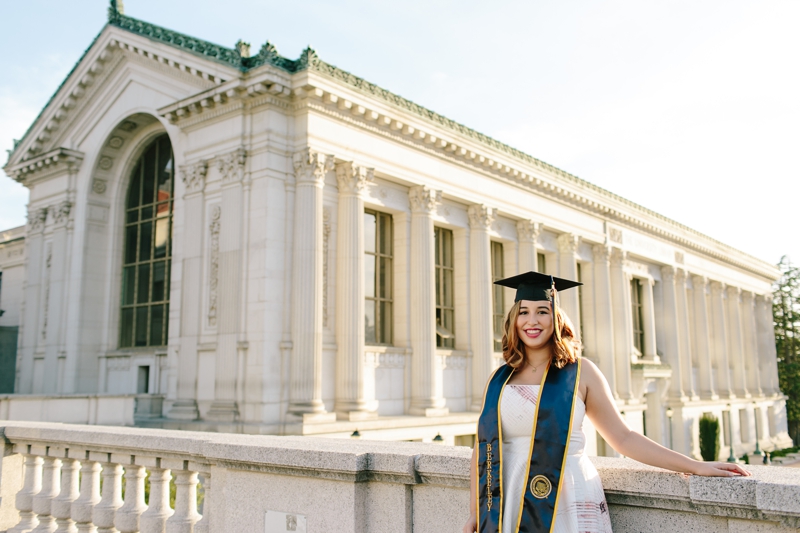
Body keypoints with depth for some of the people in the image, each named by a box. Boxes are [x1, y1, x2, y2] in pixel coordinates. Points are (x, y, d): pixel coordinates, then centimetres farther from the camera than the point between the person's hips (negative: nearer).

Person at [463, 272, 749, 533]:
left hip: (567, 504, -2)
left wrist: (696, 466, -6)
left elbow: (623, 437, -2)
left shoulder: (580, 372, -1)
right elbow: (483, 447, 8)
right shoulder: (498, 380, 5)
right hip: (509, 506, 2)